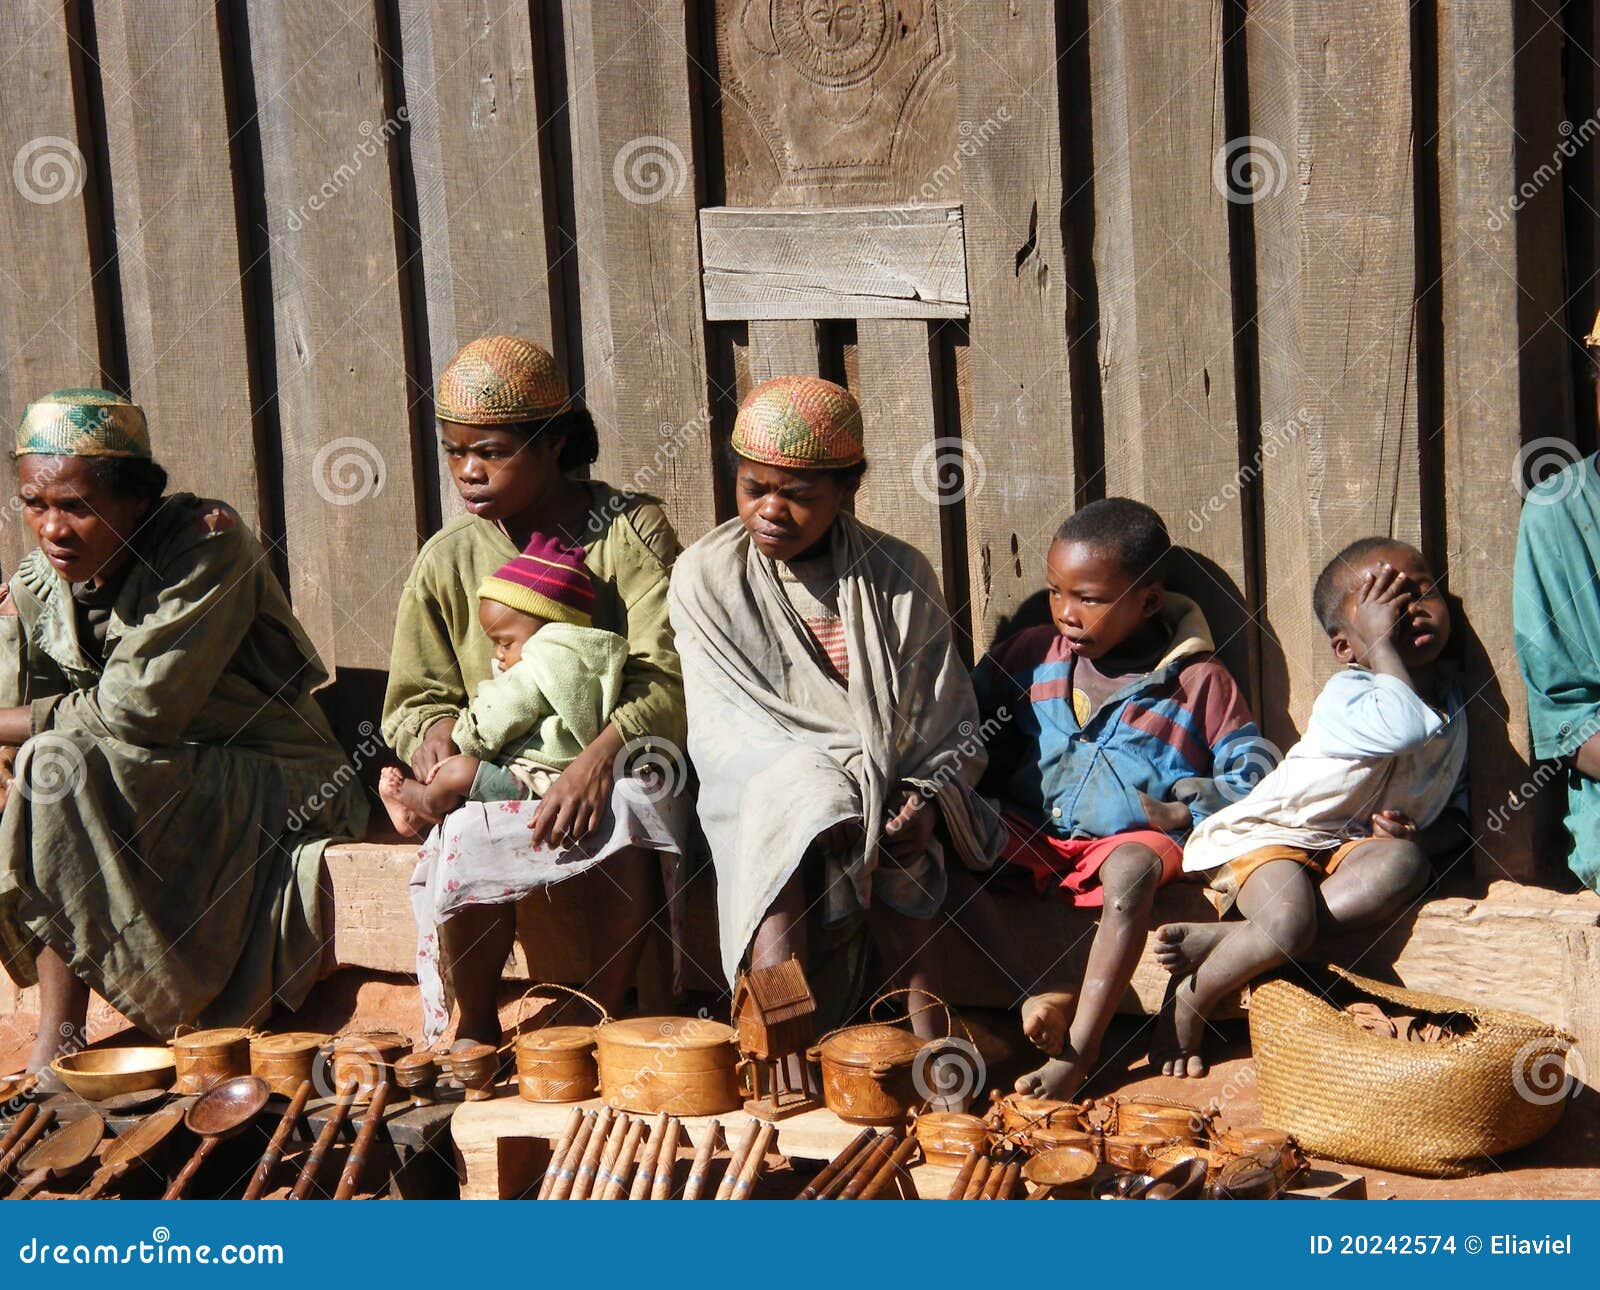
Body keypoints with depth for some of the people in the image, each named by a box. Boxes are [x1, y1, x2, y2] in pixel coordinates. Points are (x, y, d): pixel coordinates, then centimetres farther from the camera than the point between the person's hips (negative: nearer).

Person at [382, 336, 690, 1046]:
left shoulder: (631, 528, -2)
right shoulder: (446, 560, 6)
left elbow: (669, 674, -12)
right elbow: (415, 698, 13)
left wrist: (601, 754, -29)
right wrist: (434, 729, -12)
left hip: (614, 759, -2)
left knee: (623, 814, -37)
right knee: (469, 843, -32)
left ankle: (607, 1014, -16)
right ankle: (475, 1026, -6)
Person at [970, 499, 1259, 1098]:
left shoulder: (1197, 679, 2)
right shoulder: (1028, 655, 10)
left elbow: (1249, 773, 5)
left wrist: (1183, 811, -10)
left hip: (1130, 838, -3)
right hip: (1030, 835, 3)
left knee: (1133, 870, -39)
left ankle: (1077, 1051, -39)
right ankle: (1049, 995, -31)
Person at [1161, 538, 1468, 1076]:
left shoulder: (1453, 702, 6)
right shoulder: (1348, 693, -17)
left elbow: (1458, 809, 13)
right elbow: (1405, 728, -40)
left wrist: (1425, 836, -11)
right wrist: (1380, 642, -27)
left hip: (1352, 847, 6)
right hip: (1268, 835, -6)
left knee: (1403, 863, -31)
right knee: (1289, 925, -36)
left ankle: (1220, 938, -27)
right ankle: (1187, 1002, -6)